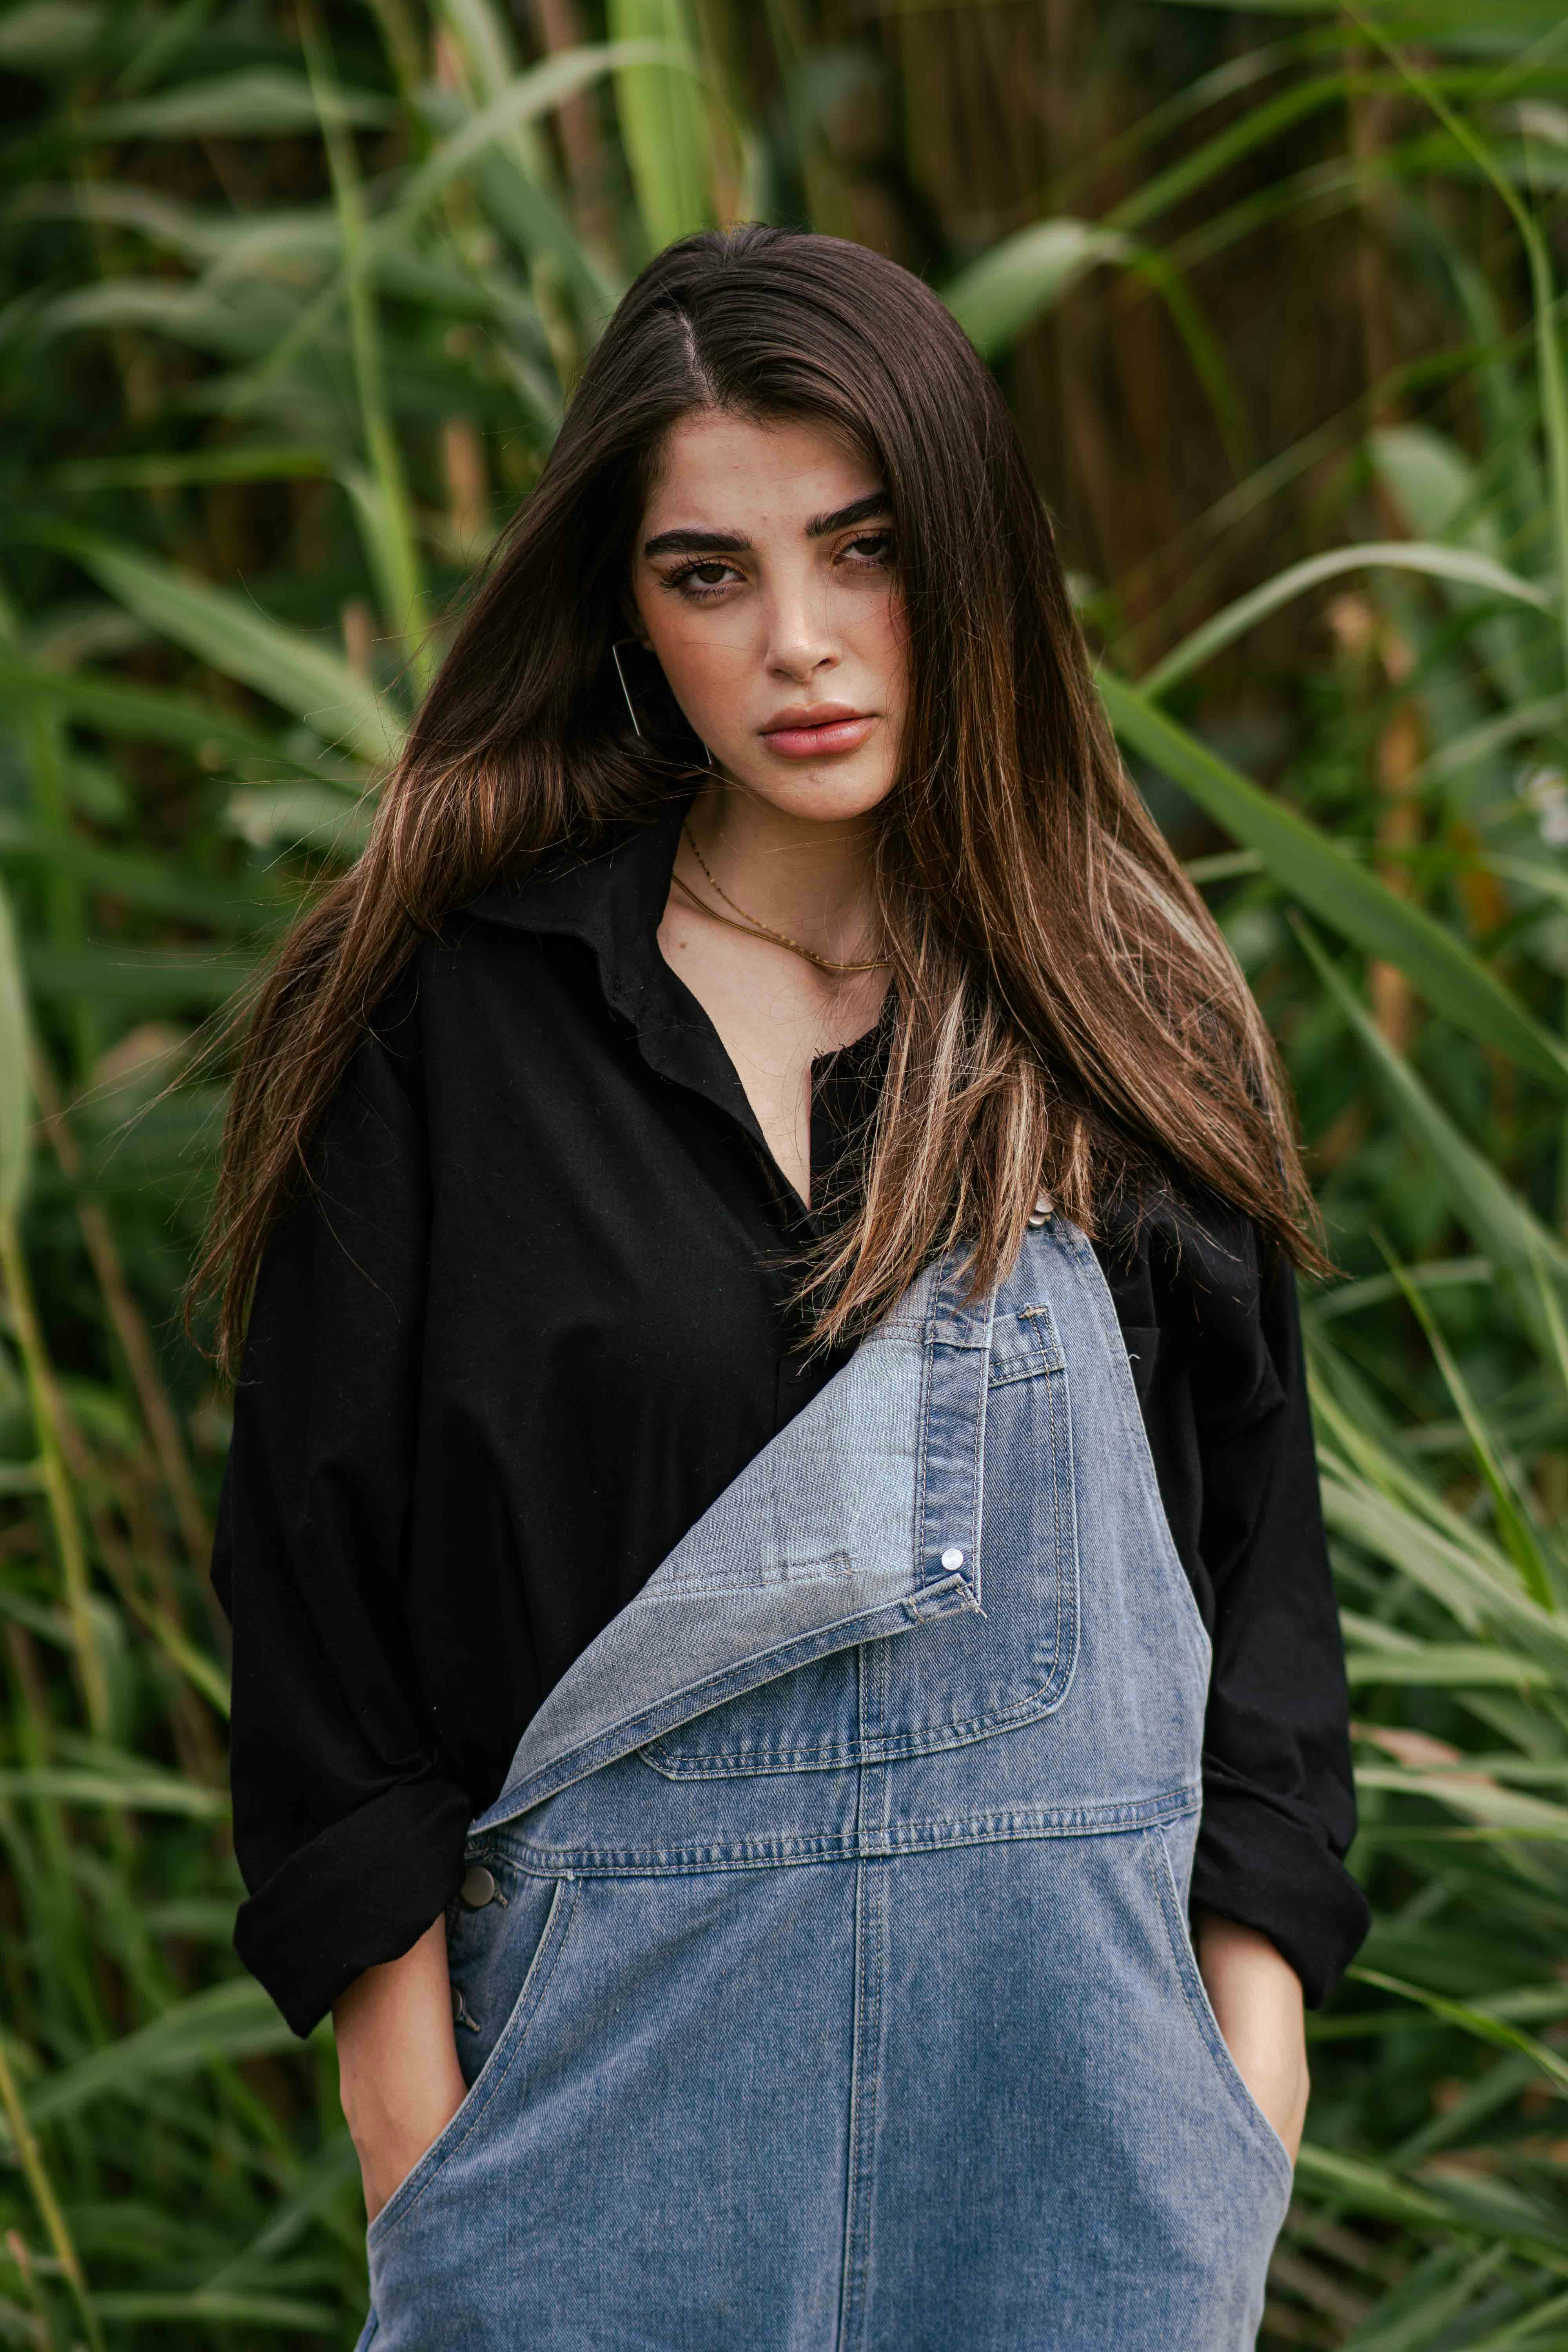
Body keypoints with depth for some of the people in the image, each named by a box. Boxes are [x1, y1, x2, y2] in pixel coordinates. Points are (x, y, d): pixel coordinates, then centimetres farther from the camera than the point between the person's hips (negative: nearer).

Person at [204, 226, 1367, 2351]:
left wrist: (1249, 2090, -1)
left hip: (1088, 2024, 2)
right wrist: (416, 2139, -6)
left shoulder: (1131, 1018, 5)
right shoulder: (454, 1020, -2)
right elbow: (322, 1579, -2)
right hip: (618, 2025, -2)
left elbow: (1259, 1560, 7)